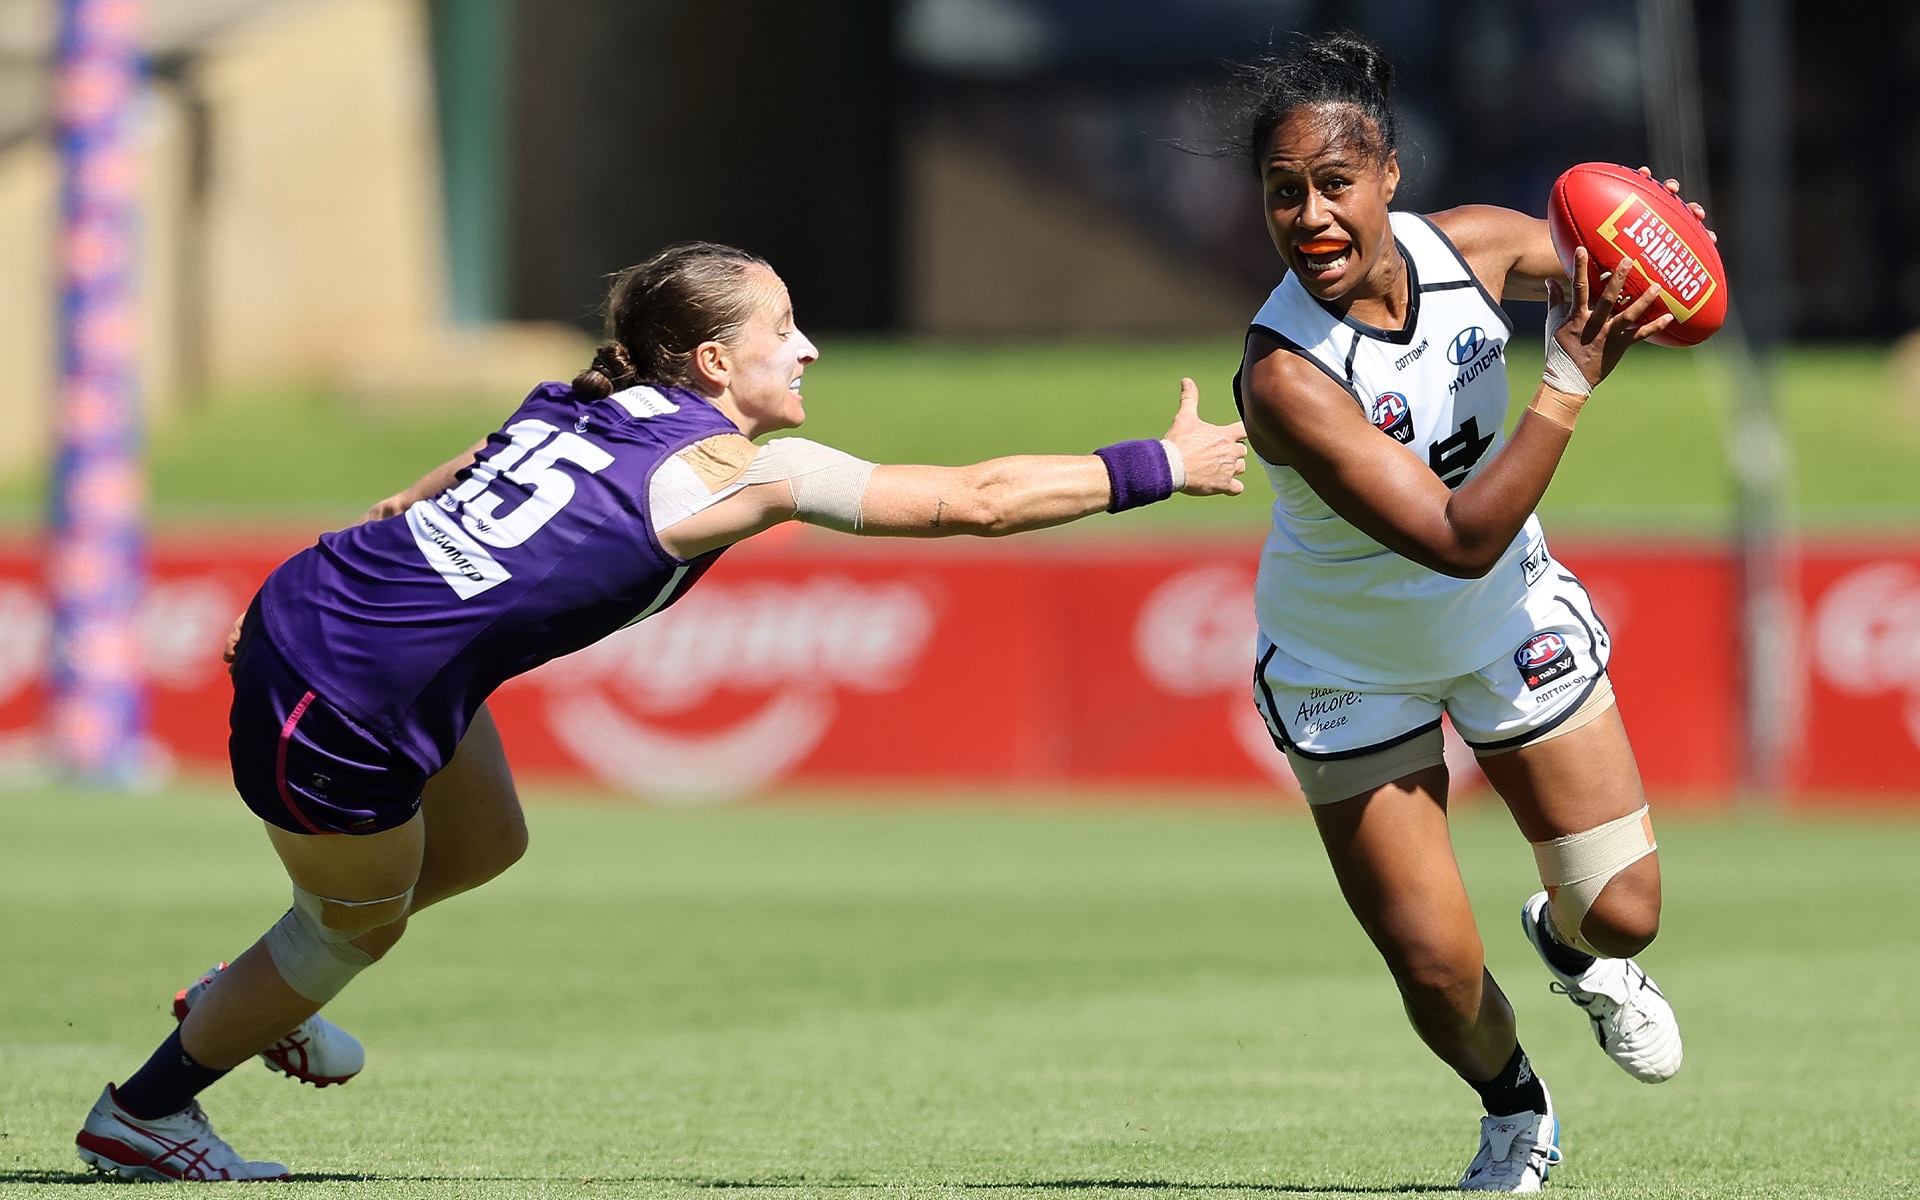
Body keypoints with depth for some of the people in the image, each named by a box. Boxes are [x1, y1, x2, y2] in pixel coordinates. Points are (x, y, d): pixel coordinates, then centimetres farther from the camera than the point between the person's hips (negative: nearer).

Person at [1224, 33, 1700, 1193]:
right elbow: (1457, 538, -39)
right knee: (1438, 973, -2)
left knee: (1623, 912, 2)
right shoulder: (1285, 375, -36)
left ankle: (1572, 943, 41)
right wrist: (1569, 382, -45)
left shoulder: (1471, 247, -22)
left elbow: (1612, 276, -1)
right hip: (1347, 667, -4)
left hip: (1513, 620, 4)